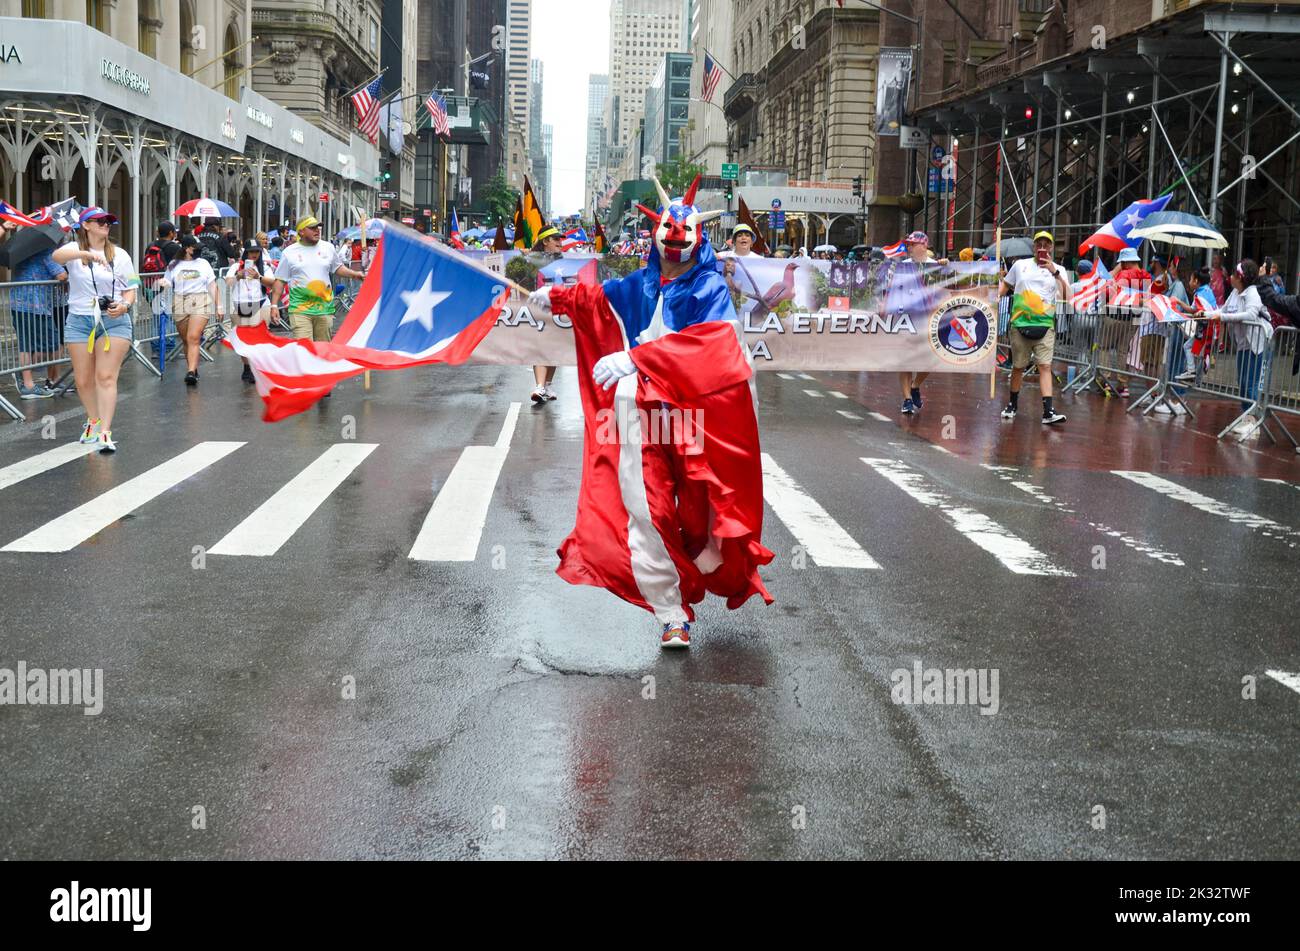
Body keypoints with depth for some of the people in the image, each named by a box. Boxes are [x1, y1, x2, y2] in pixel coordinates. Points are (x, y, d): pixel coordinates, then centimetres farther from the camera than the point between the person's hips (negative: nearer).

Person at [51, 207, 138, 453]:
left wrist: (124, 305, -14)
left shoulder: (120, 255, 8)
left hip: (114, 322, -1)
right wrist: (87, 254, -38)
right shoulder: (75, 250, 3)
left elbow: (130, 290, 9)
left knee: (106, 377, -12)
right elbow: (57, 256, -21)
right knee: (83, 380, 7)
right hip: (79, 321, 1)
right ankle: (93, 420, 31)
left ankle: (105, 432, -15)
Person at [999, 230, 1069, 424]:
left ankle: (1048, 412, -17)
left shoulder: (1058, 270, 7)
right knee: (1018, 366, 8)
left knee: (1045, 366, -11)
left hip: (1045, 325, -1)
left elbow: (1067, 296, -7)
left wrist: (1055, 272, -15)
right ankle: (1013, 405, 25)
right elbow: (1004, 287, 20)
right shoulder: (1020, 265, 9)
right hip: (1020, 323, 1)